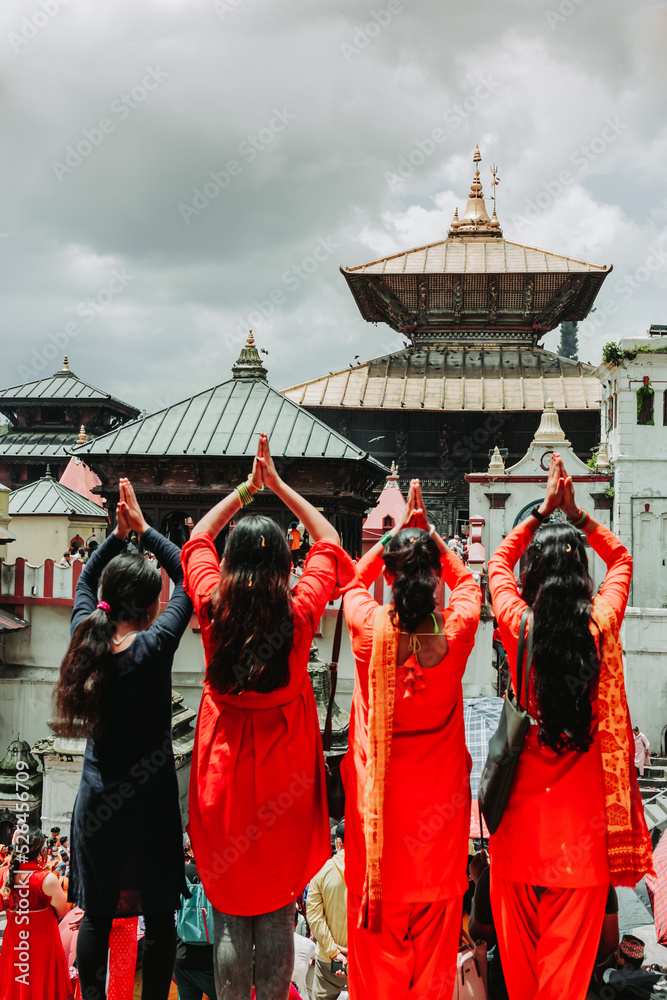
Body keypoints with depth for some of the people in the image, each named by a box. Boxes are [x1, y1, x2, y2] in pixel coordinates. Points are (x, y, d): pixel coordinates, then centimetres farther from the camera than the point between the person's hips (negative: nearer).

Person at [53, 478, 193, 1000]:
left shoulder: (86, 639, -6)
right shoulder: (155, 647, -18)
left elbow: (85, 579, 14)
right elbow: (189, 575, -7)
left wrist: (119, 533, 6)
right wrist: (143, 529, -1)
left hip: (97, 799, 4)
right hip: (149, 796, -4)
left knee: (96, 916, 14)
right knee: (159, 917, 8)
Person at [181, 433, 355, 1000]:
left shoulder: (215, 609, -9)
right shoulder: (299, 612, -13)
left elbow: (198, 539, 11)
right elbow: (330, 542, 5)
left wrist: (246, 488, 17)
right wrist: (278, 486, 10)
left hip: (223, 767, 1)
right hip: (284, 768, -1)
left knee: (229, 915, 10)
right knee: (278, 913, 9)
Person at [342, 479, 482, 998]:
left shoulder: (371, 628, -14)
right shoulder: (455, 631, -13)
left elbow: (357, 577, 10)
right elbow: (466, 580, 11)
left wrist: (399, 529, 13)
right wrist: (426, 529, 14)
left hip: (377, 795, 0)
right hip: (439, 799, 0)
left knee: (377, 931, 12)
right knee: (435, 934, 13)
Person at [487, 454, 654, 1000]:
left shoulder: (520, 625, -12)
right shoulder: (601, 625, -11)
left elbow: (500, 561, 9)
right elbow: (621, 559, 10)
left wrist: (544, 509, 11)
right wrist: (575, 512, 9)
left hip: (523, 807, 0)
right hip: (584, 813, 0)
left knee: (518, 944, 15)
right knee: (571, 945, 9)